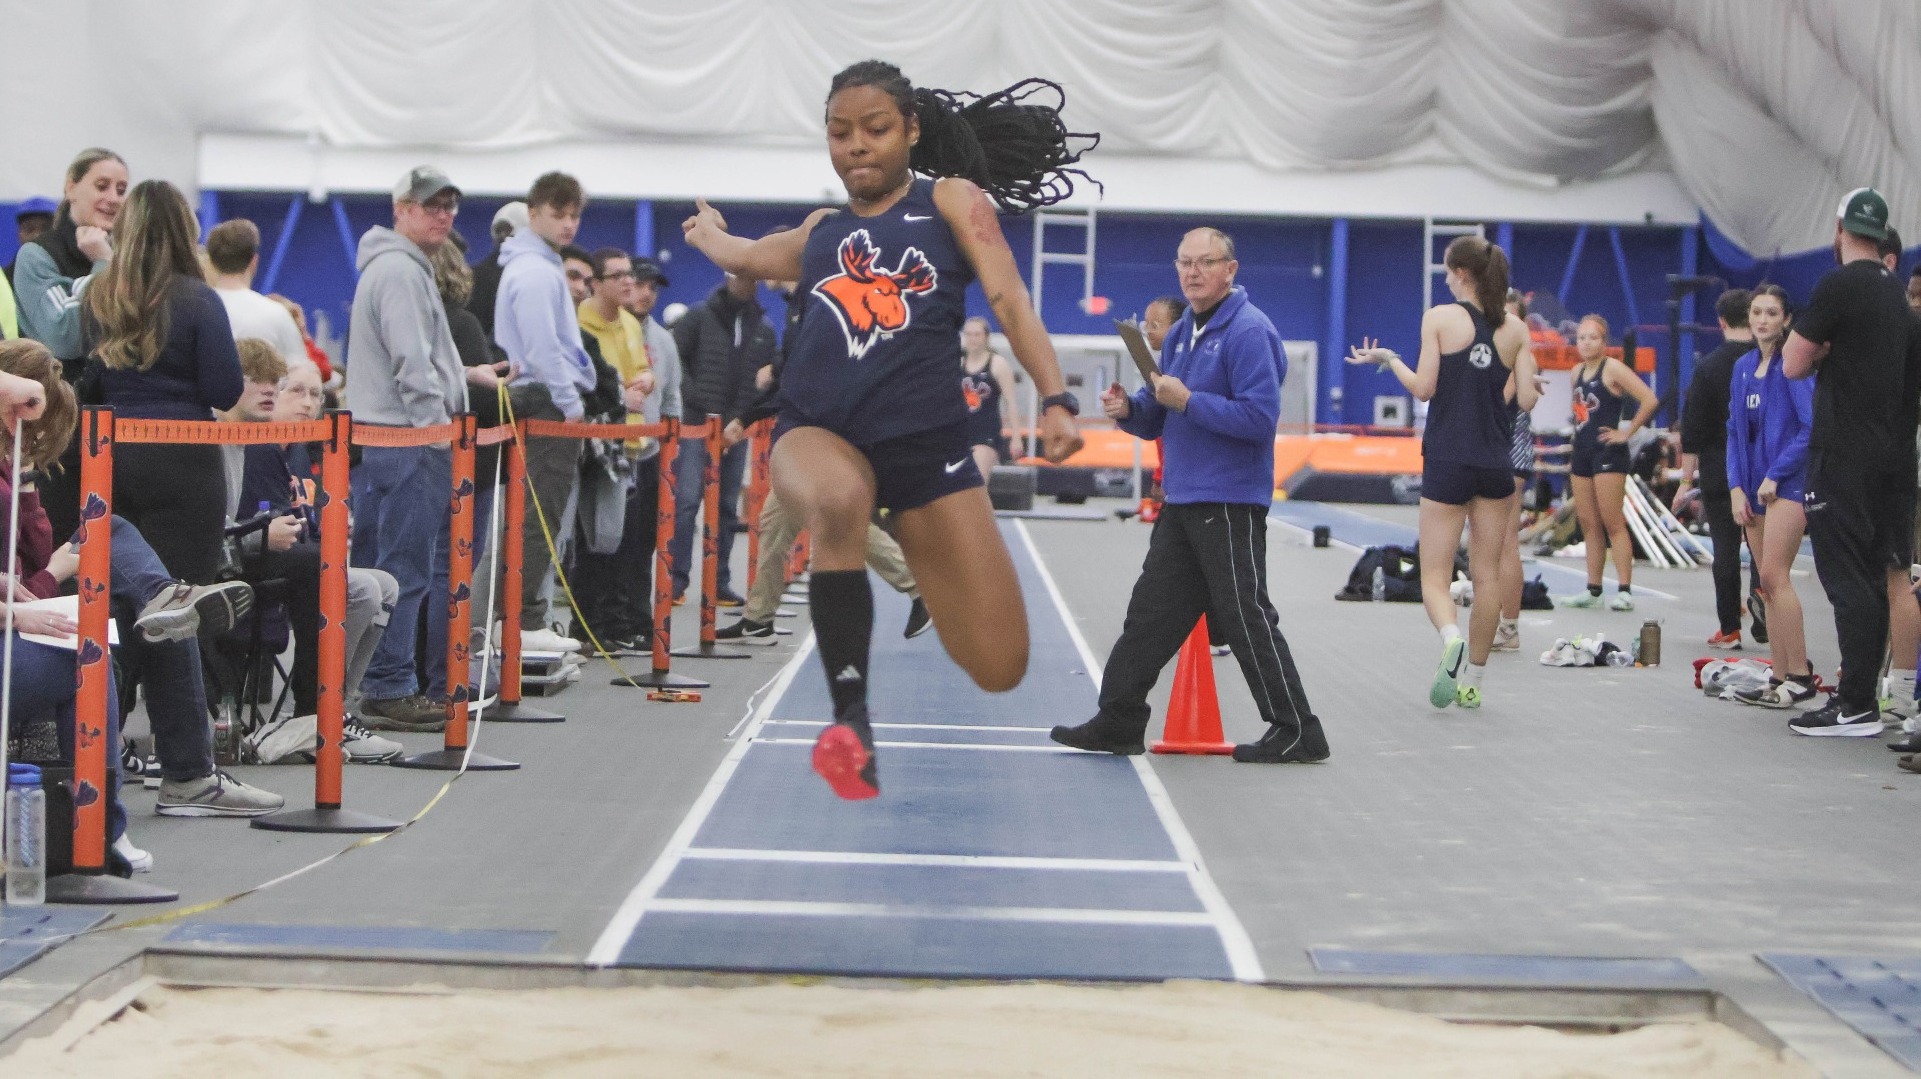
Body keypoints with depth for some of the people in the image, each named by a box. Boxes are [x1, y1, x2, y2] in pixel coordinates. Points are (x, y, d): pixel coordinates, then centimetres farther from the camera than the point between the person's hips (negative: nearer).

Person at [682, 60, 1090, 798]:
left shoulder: (952, 199, 9)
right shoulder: (821, 231, 20)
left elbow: (1009, 300, -2)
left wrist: (1054, 399, -16)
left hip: (927, 440, -1)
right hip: (819, 431, 1)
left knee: (999, 668, -5)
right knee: (839, 504, -40)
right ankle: (850, 721, -31)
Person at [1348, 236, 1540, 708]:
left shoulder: (1439, 318, -5)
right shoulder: (1516, 329, 4)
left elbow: (1424, 388, -8)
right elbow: (1525, 399, 1)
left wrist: (1388, 360, 7)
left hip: (1447, 461, -3)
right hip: (1497, 463, 3)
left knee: (1434, 574, 2)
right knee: (1486, 575, 11)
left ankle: (1452, 638, -29)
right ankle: (1473, 680, 15)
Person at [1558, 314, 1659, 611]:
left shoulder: (1613, 369, -9)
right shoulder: (1577, 372, 14)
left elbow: (1650, 400, -18)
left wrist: (1627, 432, -14)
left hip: (1607, 453, -8)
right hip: (1582, 453, 8)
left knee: (1613, 523, -9)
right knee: (1589, 525, 8)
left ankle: (1624, 590, -9)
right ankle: (1593, 589, 12)